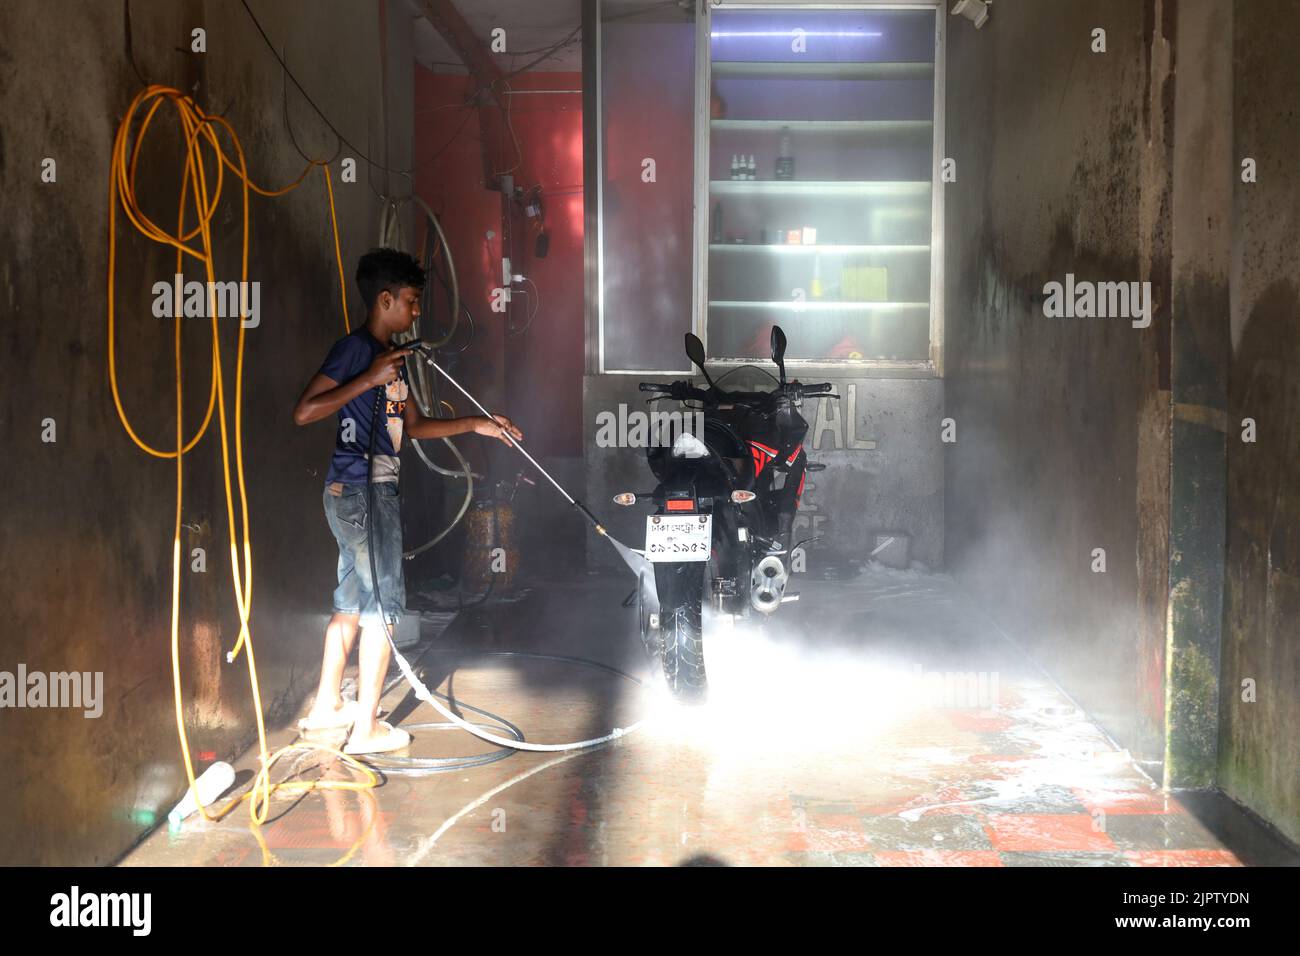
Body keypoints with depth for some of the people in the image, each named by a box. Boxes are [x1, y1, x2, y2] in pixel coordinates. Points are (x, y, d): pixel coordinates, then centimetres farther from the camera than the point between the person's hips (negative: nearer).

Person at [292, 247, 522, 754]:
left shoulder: (390, 357, 16)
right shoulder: (353, 349, -12)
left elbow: (414, 425, 22)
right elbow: (304, 412, -21)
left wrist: (476, 424, 18)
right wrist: (370, 379, -23)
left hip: (367, 490, 10)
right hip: (362, 490, -10)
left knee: (351, 600, 16)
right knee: (383, 604, -4)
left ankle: (326, 706, 27)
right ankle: (366, 727, 4)